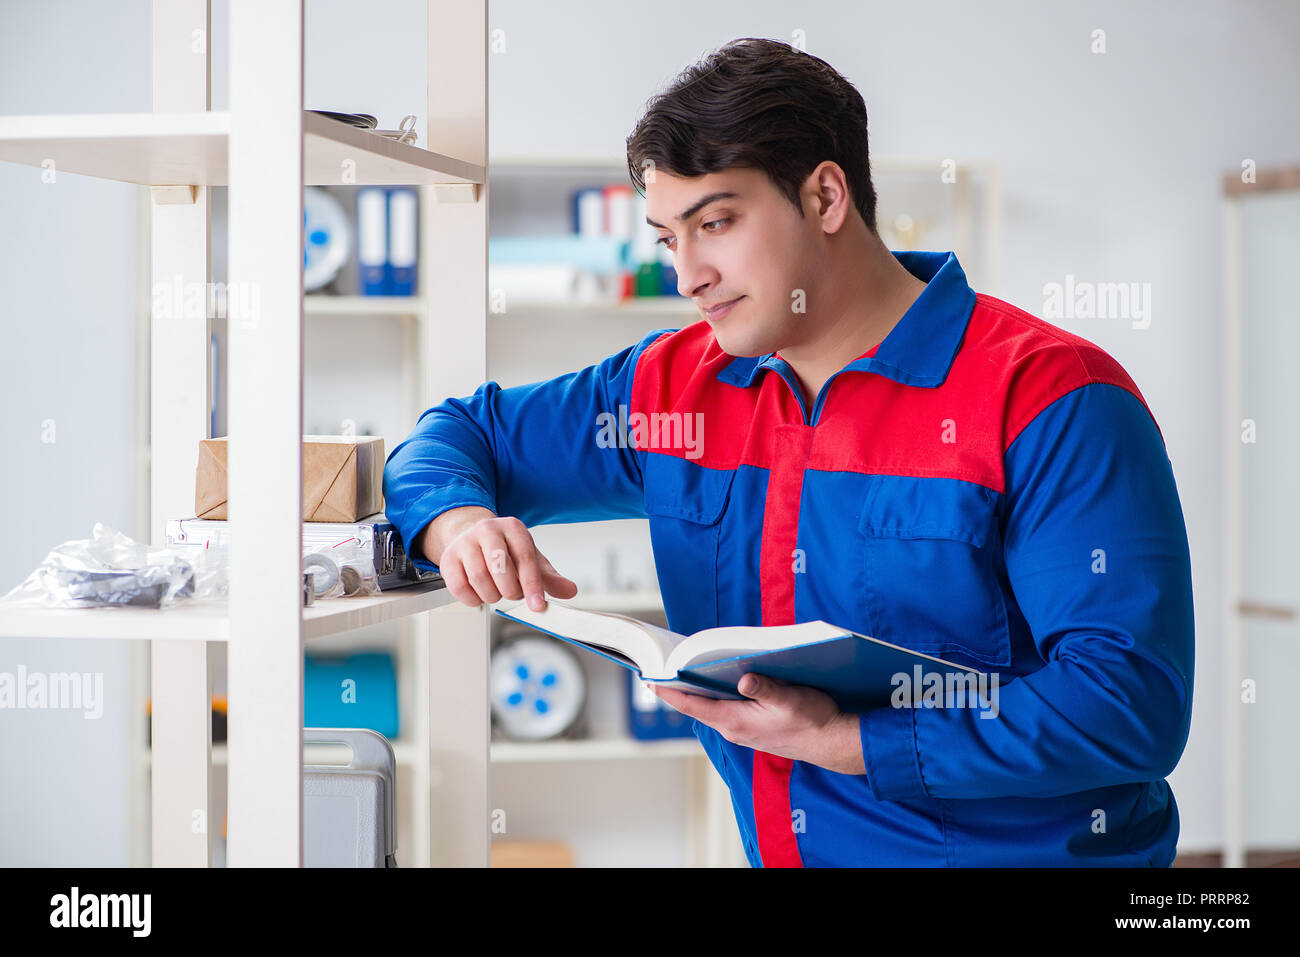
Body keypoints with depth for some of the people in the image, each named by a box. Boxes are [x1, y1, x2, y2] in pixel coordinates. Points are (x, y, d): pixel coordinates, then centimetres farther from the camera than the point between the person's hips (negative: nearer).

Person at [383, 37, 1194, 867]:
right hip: (782, 850, 5)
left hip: (1025, 855, -4)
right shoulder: (676, 386, 9)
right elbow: (465, 431, 20)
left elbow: (1134, 704, -18)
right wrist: (457, 523, -4)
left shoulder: (1048, 399, -11)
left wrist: (845, 743, -23)